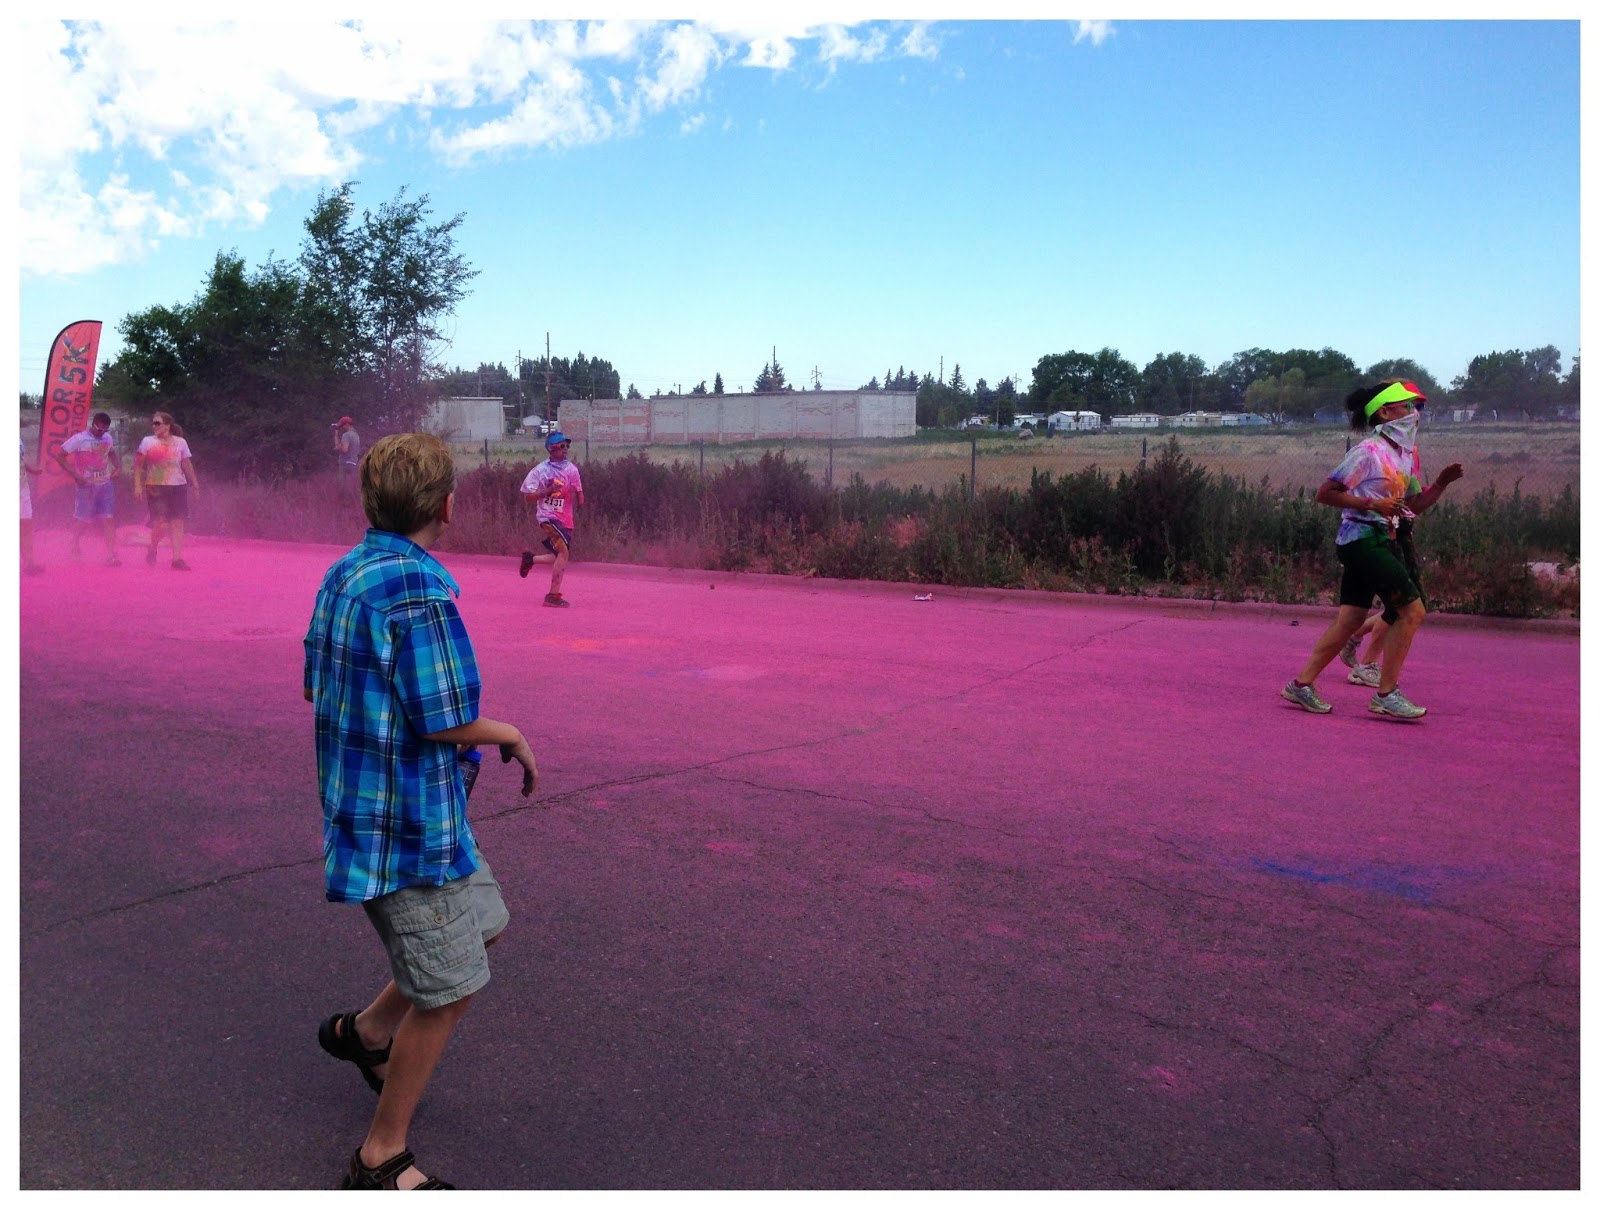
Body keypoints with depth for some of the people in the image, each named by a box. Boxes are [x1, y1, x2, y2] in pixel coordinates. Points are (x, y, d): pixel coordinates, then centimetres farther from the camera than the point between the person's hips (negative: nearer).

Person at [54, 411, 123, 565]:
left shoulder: (107, 437, 6)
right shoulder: (79, 439, -10)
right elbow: (59, 456, -8)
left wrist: (118, 466, 6)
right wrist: (75, 475, -15)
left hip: (106, 484, 4)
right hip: (87, 486, -4)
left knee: (109, 520, -3)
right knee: (83, 520, 4)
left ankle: (111, 556, -3)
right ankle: (75, 543, 31)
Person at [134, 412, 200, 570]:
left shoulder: (180, 442, 8)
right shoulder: (148, 442, 3)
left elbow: (187, 465, 13)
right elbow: (138, 465, 3)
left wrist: (195, 485, 11)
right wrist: (138, 486, -5)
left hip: (178, 487, 2)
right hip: (156, 487, -2)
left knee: (177, 523, -2)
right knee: (161, 522, -11)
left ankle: (177, 559, 0)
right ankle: (152, 550, 17)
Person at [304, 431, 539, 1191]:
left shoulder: (343, 574, 3)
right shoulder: (417, 591, -25)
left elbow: (315, 687, 13)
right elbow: (448, 724, -24)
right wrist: (511, 736, -5)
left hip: (363, 805, 10)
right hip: (411, 819, -10)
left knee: (482, 922, 26)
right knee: (447, 992, 4)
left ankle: (366, 1030, 38)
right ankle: (382, 1158, 20)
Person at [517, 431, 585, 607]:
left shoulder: (571, 469, 6)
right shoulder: (540, 470, -3)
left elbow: (580, 500, 7)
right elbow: (527, 497, -4)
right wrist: (547, 491, -16)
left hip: (565, 519, 6)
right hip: (548, 516, -6)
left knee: (562, 556, 12)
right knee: (564, 552, -22)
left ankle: (531, 559, 37)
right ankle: (553, 595, -17)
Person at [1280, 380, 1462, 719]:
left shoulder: (1401, 454, 15)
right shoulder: (1367, 452, -12)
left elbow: (1413, 505, 21)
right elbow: (1324, 493, -13)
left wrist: (1441, 483, 6)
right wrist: (1372, 504, -19)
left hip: (1381, 541, 9)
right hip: (1363, 538, -9)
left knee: (1349, 619, 7)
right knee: (1413, 610, -9)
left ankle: (1302, 684, 10)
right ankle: (1385, 694, -4)